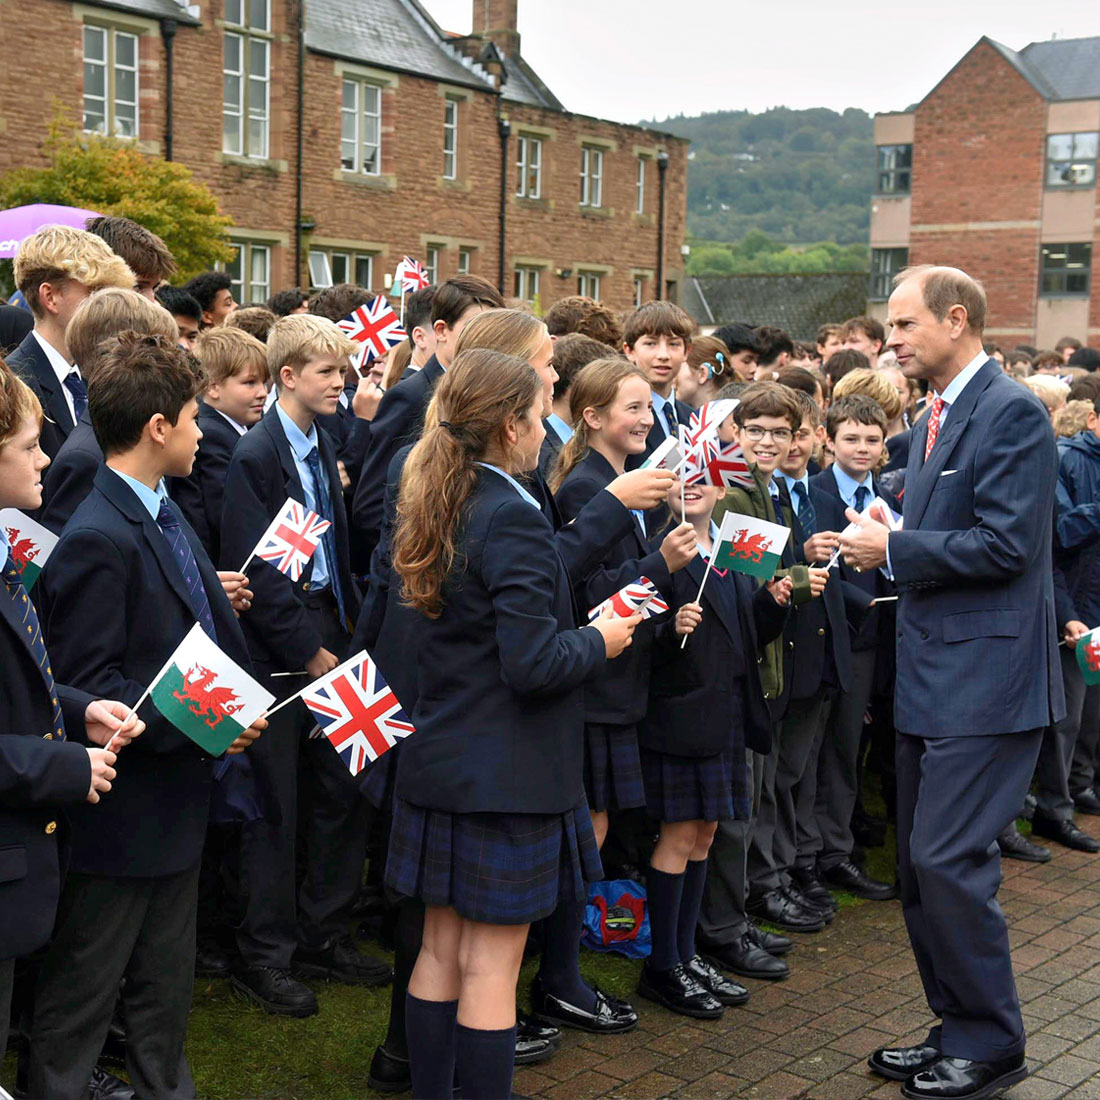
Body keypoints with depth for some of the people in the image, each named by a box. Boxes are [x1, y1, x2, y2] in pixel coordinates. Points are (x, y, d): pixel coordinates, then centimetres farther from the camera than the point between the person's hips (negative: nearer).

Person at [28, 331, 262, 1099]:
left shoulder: (166, 517, 9)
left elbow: (210, 635, 16)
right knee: (83, 991, 8)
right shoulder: (98, 540, -22)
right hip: (121, 810, -9)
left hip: (177, 797, 9)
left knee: (166, 984, 22)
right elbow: (87, 687, -23)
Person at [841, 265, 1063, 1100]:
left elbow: (1004, 545, -20)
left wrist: (894, 549, -14)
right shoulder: (933, 418, 16)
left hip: (986, 674, -10)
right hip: (932, 677, 10)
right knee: (921, 862, 13)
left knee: (948, 860, -9)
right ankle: (958, 1029, 26)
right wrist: (887, 542, 3)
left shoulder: (1012, 413, -12)